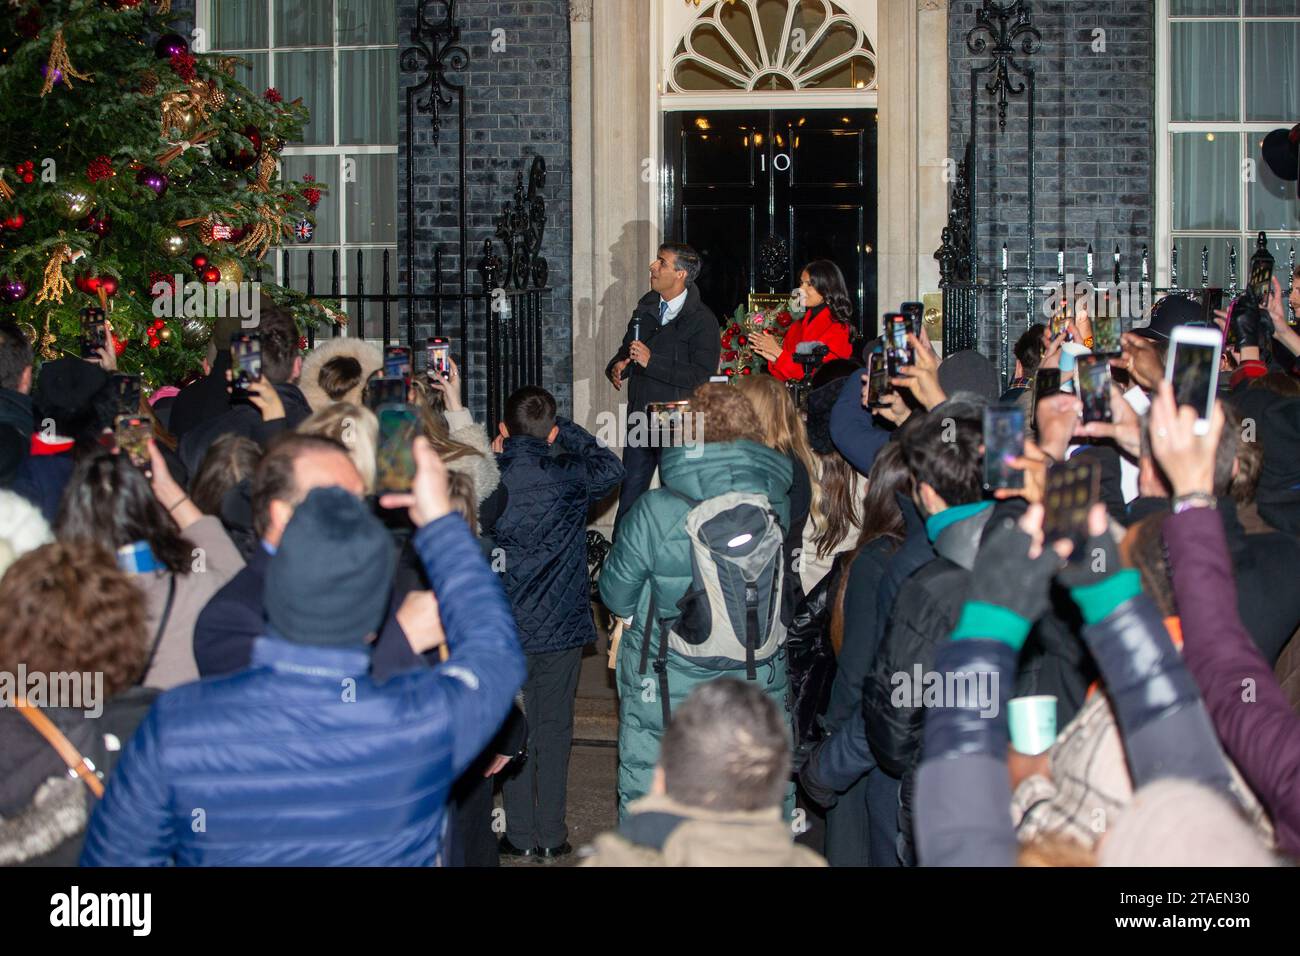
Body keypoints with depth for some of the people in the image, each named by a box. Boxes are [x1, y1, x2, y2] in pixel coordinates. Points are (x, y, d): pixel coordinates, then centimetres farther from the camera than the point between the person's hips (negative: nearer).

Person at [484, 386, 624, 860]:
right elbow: (611, 468, 7)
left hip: (503, 627, 1)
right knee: (554, 728, 8)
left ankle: (521, 834, 13)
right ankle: (552, 834, 11)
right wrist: (567, 430, 10)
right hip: (561, 626, -1)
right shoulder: (567, 477, -11)